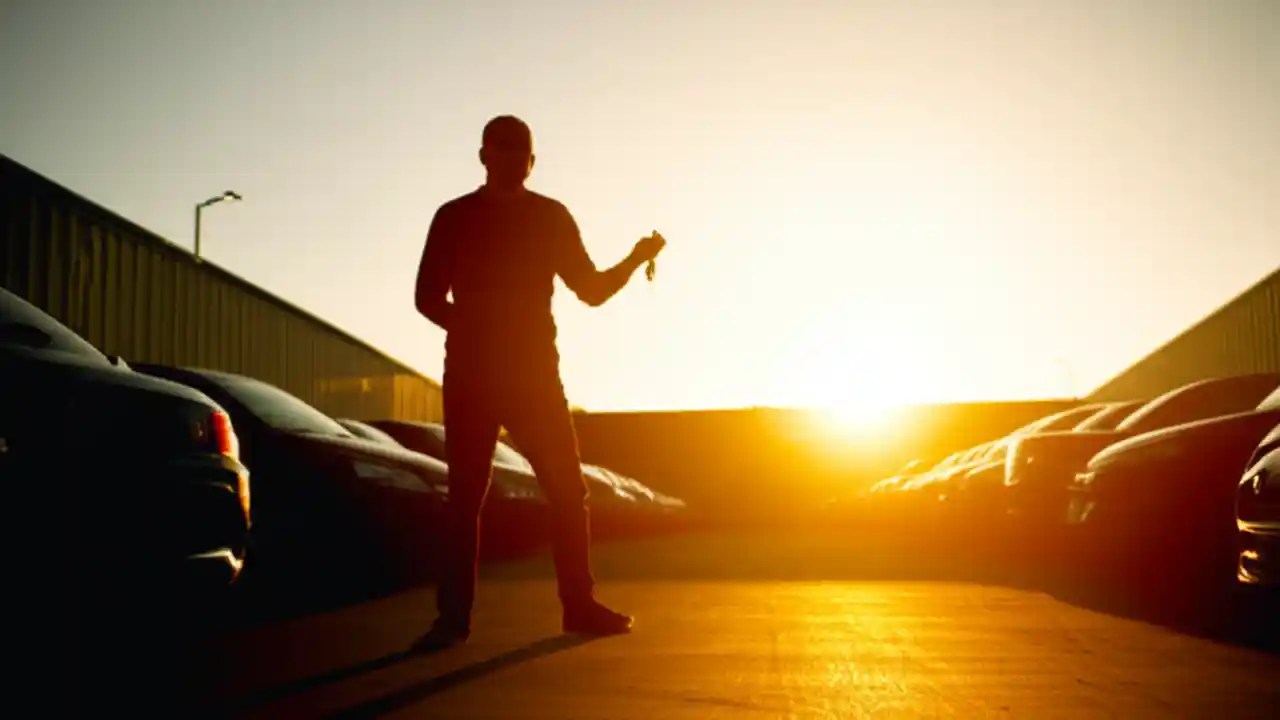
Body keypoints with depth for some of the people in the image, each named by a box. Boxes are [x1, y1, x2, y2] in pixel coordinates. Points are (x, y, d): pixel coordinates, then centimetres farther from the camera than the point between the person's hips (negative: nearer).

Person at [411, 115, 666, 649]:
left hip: (534, 373, 2)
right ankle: (452, 617, 1)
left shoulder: (551, 217, 8)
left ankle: (579, 605, 8)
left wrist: (635, 260, -10)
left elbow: (591, 289, 6)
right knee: (465, 496, -2)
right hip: (471, 376, -2)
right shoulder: (455, 218, 3)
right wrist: (472, 330, -14)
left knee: (567, 489, -1)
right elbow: (429, 297, 2)